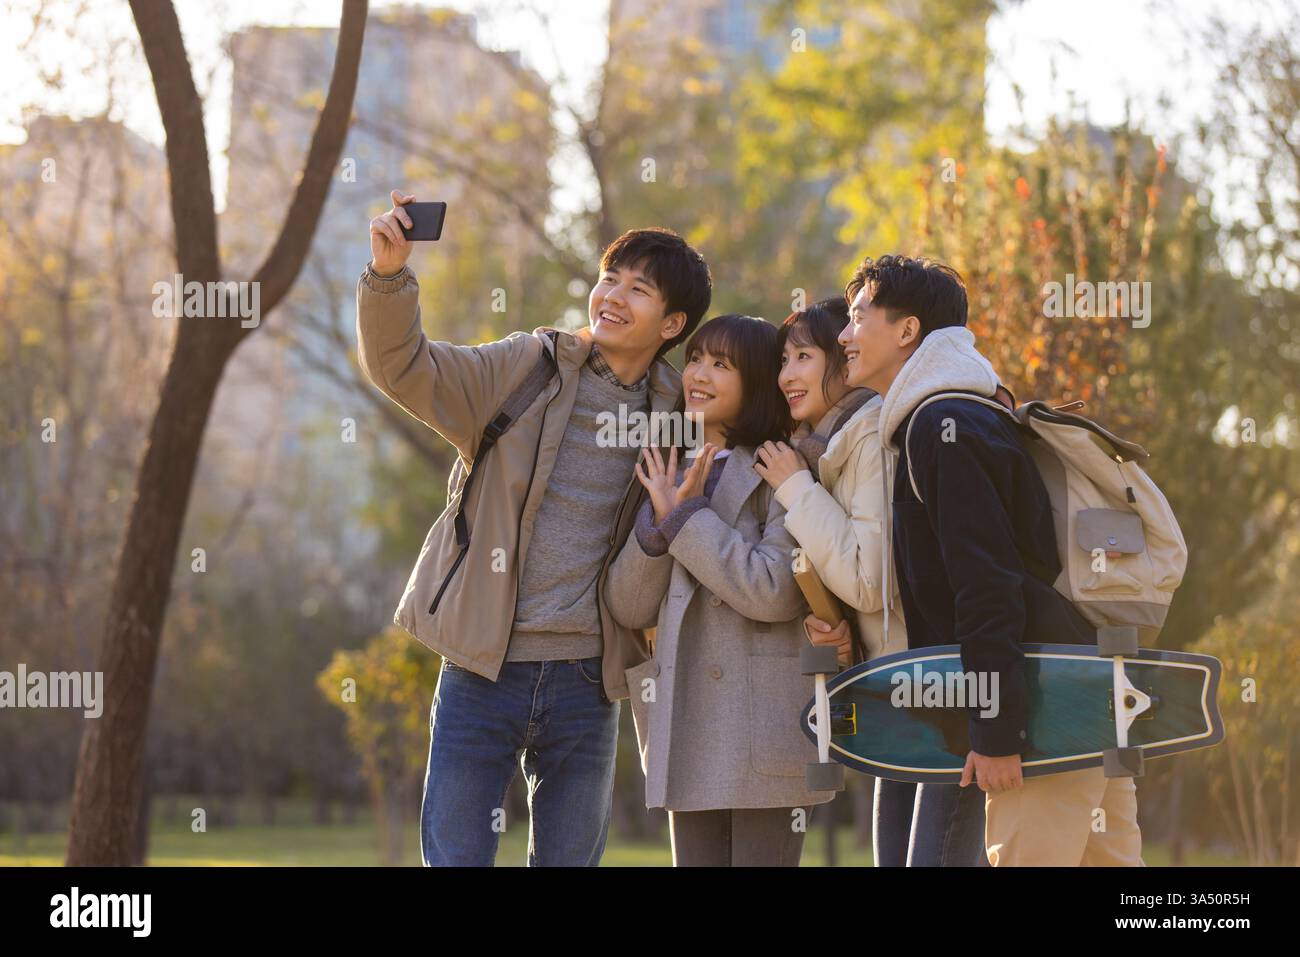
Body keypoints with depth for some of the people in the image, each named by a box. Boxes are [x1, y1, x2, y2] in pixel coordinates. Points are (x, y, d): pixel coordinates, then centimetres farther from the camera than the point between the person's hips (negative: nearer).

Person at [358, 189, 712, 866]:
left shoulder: (676, 417, 7)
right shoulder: (525, 368, 0)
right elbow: (403, 368, -9)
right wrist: (389, 274, -24)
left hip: (585, 681, 2)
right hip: (484, 666, -2)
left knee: (570, 859, 10)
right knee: (453, 858, 0)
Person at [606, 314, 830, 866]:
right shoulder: (670, 476, 16)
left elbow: (776, 591, -19)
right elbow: (628, 609, 9)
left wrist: (685, 519, -10)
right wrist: (662, 521, -7)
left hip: (764, 734, -6)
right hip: (688, 733, 7)